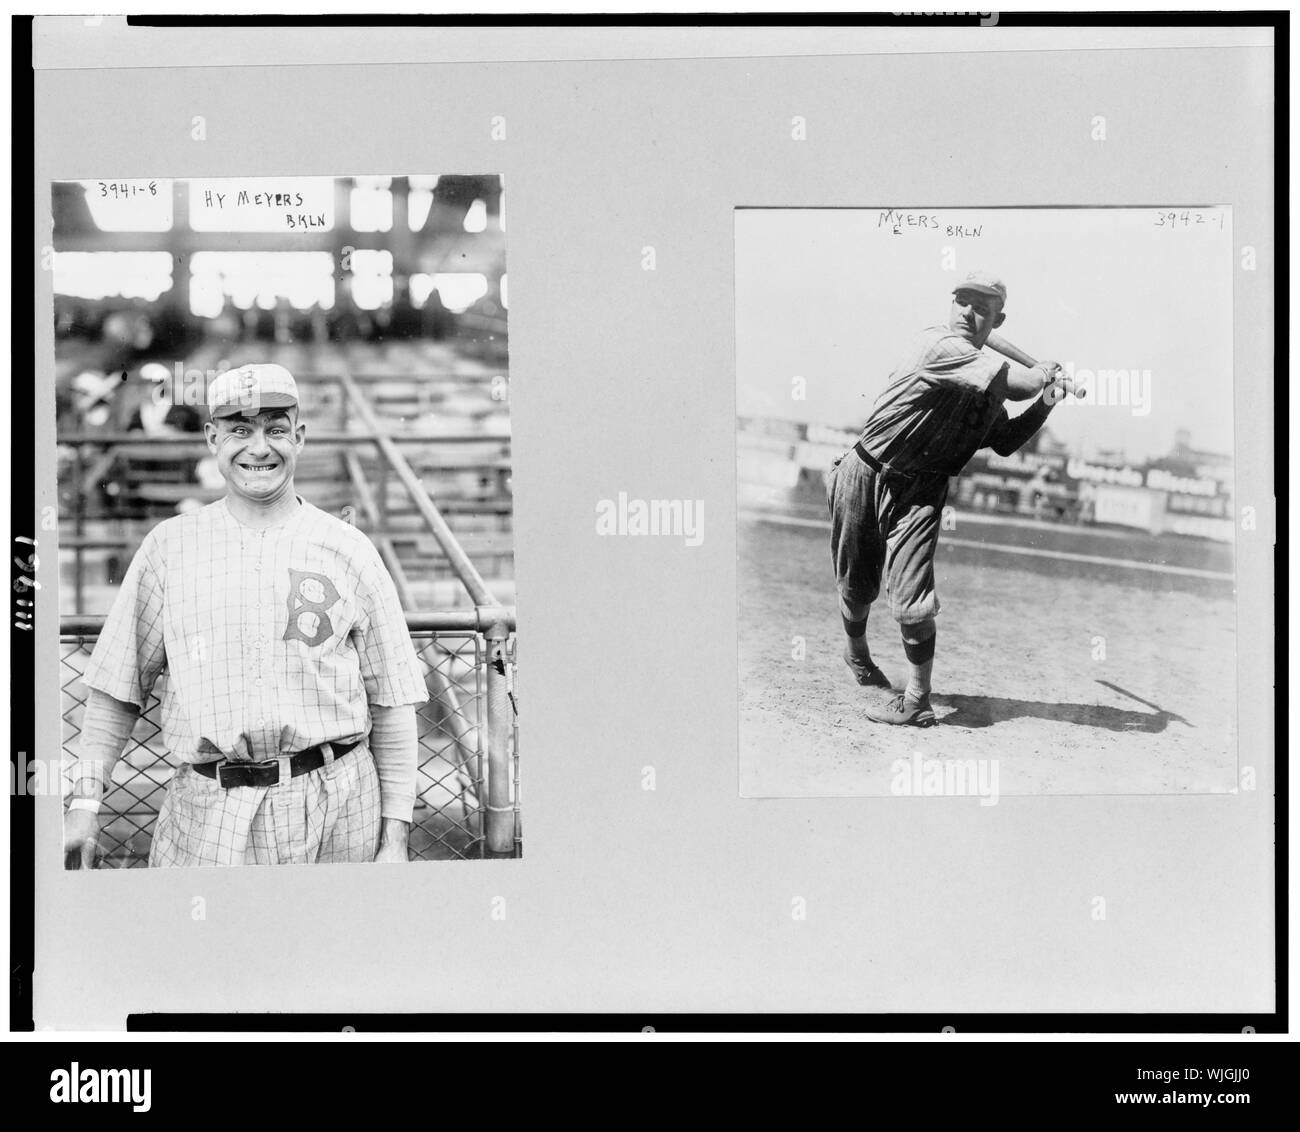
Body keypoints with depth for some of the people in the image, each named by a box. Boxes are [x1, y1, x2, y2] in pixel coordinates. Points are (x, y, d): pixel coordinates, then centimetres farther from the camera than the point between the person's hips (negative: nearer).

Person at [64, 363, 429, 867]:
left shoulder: (349, 550, 4)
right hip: (207, 815, 0)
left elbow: (392, 705, 4)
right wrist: (84, 803, 0)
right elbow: (117, 691, 9)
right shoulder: (168, 547, 7)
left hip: (336, 809, 0)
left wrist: (394, 839, 0)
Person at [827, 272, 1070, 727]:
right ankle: (856, 655, 44)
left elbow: (1004, 442, 9)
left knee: (910, 597, -12)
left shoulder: (985, 378, 5)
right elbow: (1018, 385, -26)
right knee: (856, 586, 13)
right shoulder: (939, 345, -19)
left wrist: (1045, 403, -1)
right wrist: (1043, 373, -7)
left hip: (920, 492, 4)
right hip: (865, 478, -4)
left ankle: (916, 702, 0)